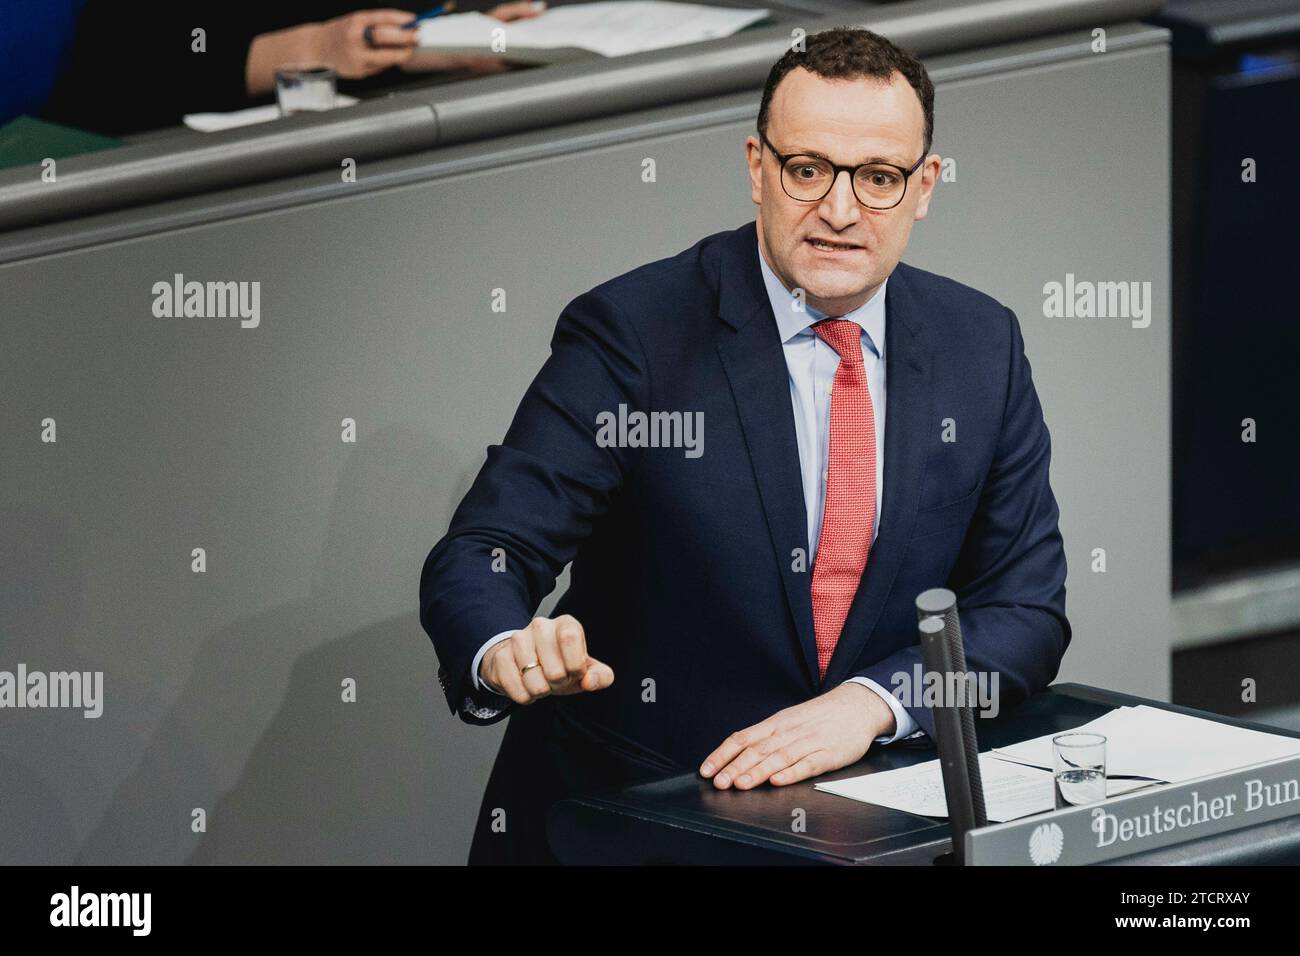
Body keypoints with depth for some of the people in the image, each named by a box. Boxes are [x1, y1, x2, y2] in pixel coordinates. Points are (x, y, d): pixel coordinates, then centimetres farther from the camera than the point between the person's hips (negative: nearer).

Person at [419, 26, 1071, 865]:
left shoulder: (982, 347, 7)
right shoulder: (631, 332, -5)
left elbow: (1025, 605, 7)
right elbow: (483, 554, -10)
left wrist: (870, 702, -14)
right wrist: (507, 651, -35)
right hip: (623, 814, -2)